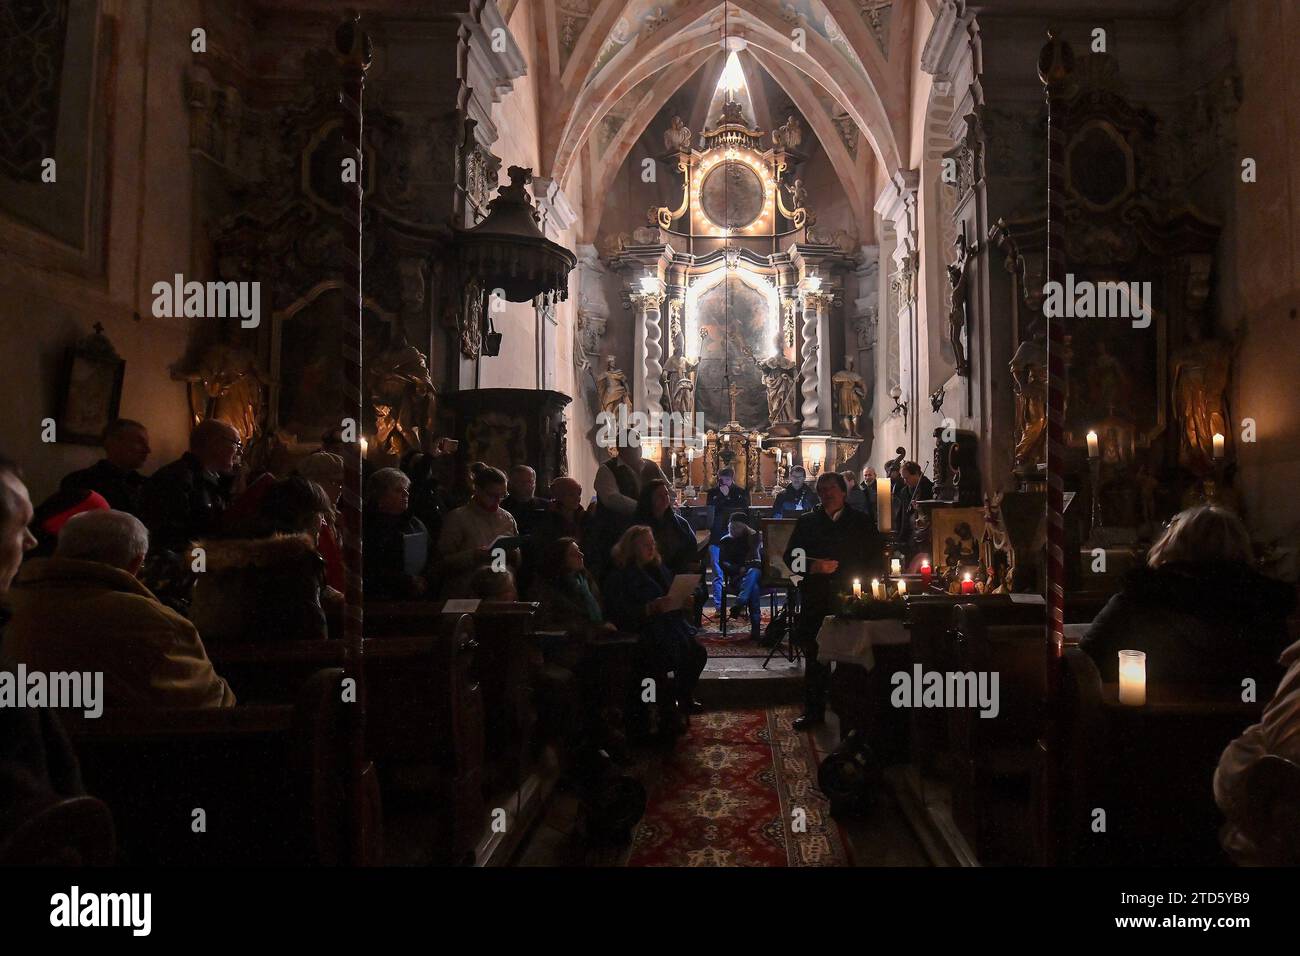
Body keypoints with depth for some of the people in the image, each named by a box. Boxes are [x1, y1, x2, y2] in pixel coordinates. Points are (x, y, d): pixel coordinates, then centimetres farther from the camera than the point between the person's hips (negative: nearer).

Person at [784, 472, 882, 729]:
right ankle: (813, 711, 15)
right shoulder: (807, 523, 12)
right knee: (814, 657, 5)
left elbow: (875, 562, 6)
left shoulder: (862, 523, 8)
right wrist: (814, 566, -10)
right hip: (815, 601, 2)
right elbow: (791, 558, 8)